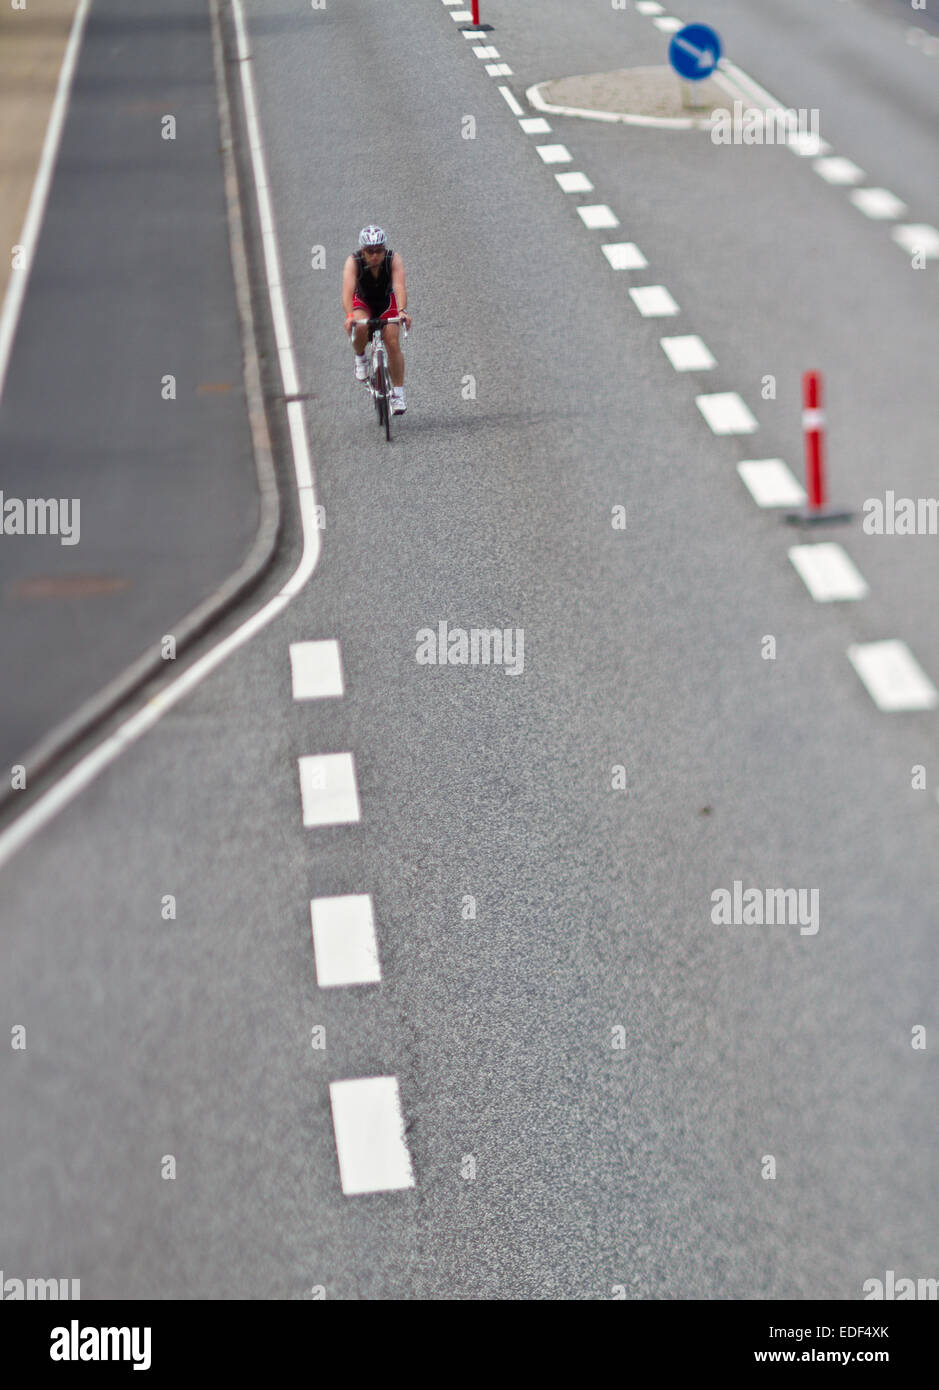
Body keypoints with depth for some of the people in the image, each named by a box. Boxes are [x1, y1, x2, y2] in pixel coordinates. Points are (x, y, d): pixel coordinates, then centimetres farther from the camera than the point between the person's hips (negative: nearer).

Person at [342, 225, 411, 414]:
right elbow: (347, 290, -42)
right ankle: (360, 358, 0)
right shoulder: (353, 262, -30)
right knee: (360, 329, -32)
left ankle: (398, 393, -4)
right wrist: (349, 316, -59)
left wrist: (402, 311, -59)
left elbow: (400, 287, -41)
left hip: (387, 302, 1)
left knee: (393, 343, -15)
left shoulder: (394, 259, -28)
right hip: (362, 302, -1)